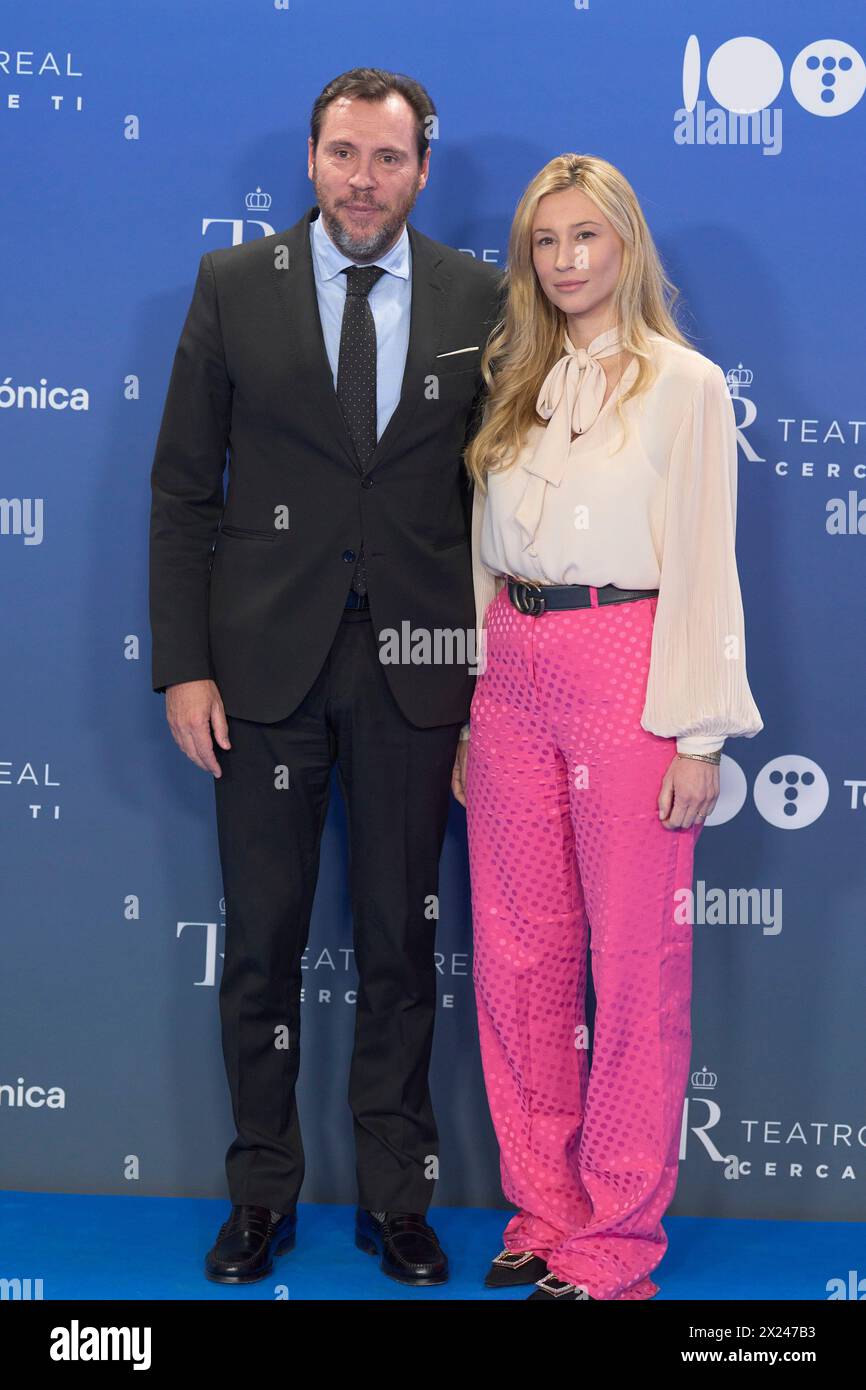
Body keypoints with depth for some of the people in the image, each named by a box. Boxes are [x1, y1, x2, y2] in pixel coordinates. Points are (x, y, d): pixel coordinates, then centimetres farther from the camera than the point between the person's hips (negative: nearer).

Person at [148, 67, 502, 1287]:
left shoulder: (480, 300, 3)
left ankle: (397, 1198, 24)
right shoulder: (233, 286, 2)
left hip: (417, 670, 0)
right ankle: (263, 1193, 24)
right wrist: (184, 664, -5)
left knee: (400, 946, 10)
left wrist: (494, 679, -1)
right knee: (261, 944, 8)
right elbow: (183, 488, 2)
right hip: (265, 660, 0)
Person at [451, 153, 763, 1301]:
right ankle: (543, 1209, 21)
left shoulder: (684, 382, -1)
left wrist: (699, 733, -10)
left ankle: (616, 1240, 11)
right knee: (518, 954, 8)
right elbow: (488, 556, 14)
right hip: (513, 676, 6)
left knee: (635, 961, 0)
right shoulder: (517, 385, 14)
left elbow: (707, 564, -5)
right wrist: (473, 708, 10)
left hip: (627, 673, -5)